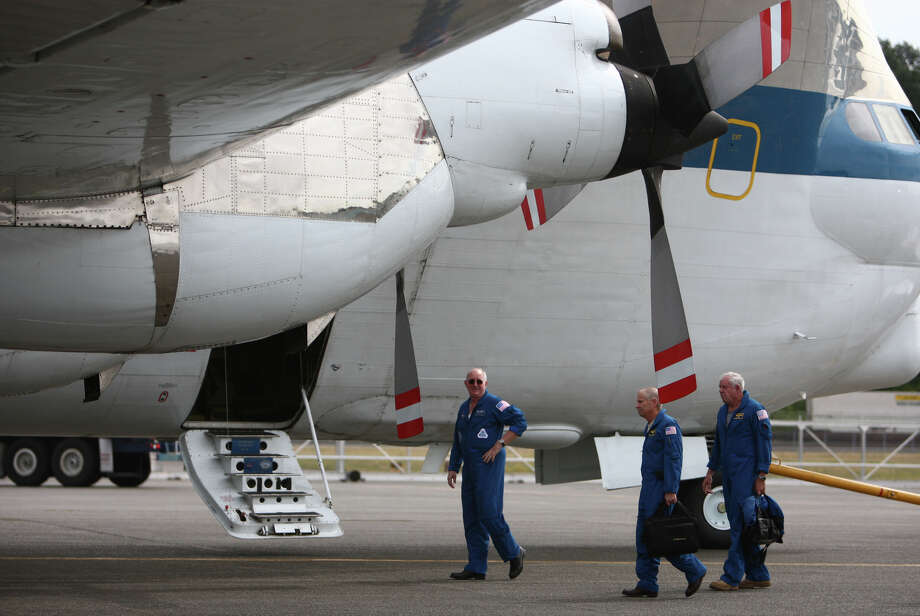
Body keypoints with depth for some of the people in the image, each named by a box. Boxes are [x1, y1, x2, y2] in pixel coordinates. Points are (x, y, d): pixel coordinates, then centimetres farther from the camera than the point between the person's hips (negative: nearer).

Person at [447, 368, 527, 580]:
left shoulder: (494, 404, -6)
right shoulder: (464, 409, 18)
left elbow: (520, 422, -12)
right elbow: (458, 442, 23)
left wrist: (498, 445, -16)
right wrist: (452, 468, 16)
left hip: (489, 466, -8)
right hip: (470, 467, 8)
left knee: (488, 513, -14)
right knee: (472, 518, 4)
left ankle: (513, 553, 4)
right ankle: (476, 568, 4)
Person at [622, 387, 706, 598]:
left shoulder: (668, 425, -13)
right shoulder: (651, 427, 18)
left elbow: (673, 459, -19)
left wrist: (670, 491, -24)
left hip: (662, 487, -10)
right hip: (649, 487, 10)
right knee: (644, 535, 5)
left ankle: (694, 571, 1)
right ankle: (646, 584, 6)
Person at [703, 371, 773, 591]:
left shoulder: (755, 410, -8)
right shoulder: (723, 412, 16)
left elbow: (765, 443, -11)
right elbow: (718, 444, 25)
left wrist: (761, 477, -15)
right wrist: (711, 471, 22)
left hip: (747, 474, -9)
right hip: (729, 474, 9)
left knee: (740, 524, -11)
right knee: (738, 523, 8)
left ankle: (732, 577, -13)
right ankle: (758, 575, 14)